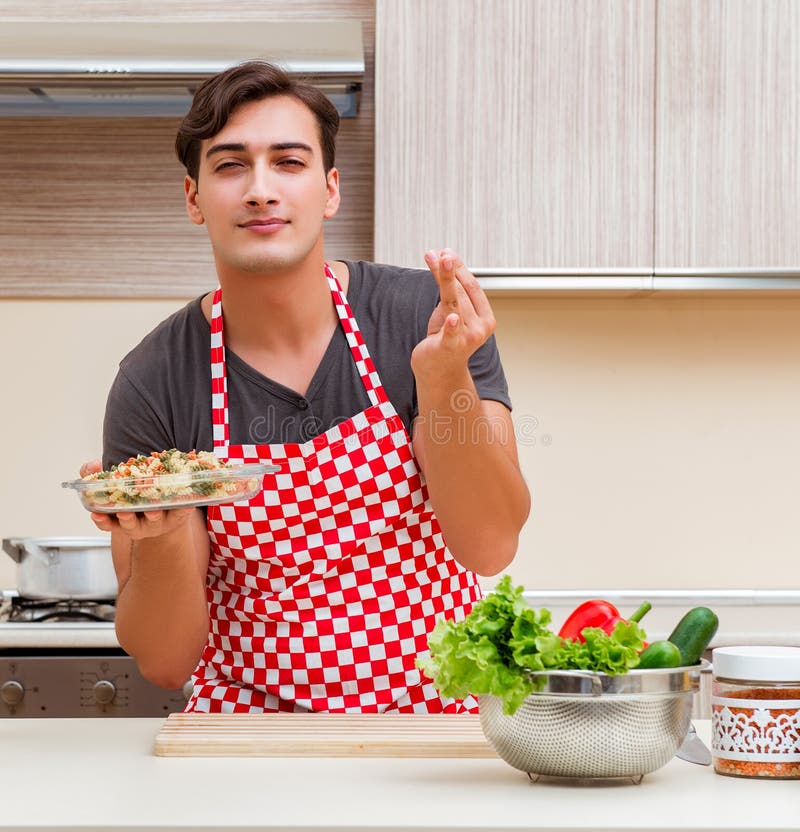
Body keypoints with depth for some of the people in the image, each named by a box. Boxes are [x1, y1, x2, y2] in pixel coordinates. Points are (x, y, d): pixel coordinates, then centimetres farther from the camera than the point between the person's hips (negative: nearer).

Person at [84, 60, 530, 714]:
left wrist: (444, 378, -25)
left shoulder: (426, 317, -4)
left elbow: (489, 546, -11)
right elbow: (166, 661, -3)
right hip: (249, 722, -1)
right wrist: (160, 539, -23)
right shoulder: (152, 386, -6)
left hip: (436, 714, 2)